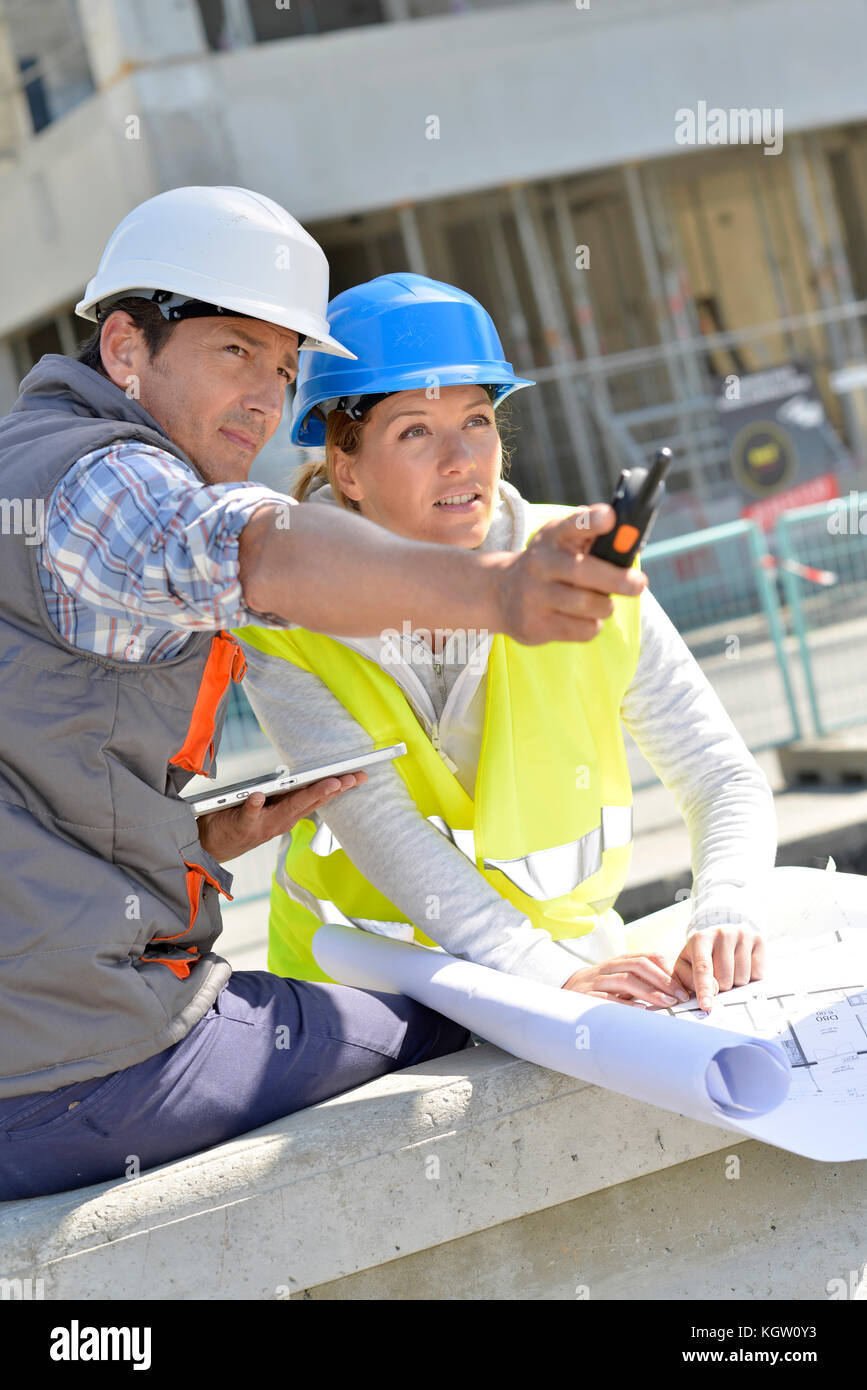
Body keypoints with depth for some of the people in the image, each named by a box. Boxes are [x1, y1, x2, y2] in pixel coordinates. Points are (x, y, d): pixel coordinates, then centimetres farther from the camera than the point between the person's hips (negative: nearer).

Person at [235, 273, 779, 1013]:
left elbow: (728, 783, -5)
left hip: (574, 950, 0)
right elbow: (378, 827, -20)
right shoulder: (282, 619, -12)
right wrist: (553, 975, -30)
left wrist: (723, 922, -24)